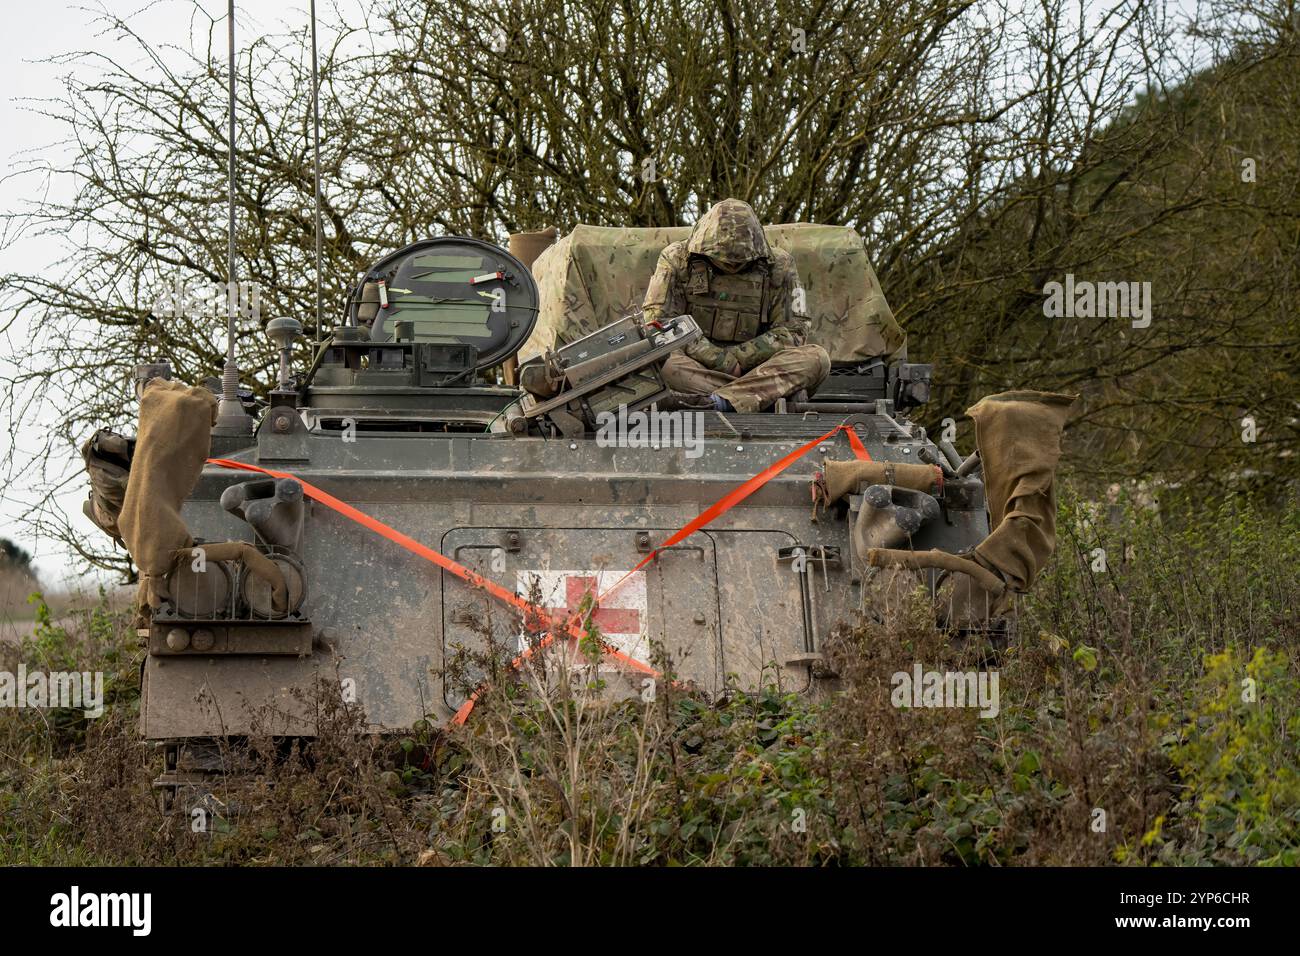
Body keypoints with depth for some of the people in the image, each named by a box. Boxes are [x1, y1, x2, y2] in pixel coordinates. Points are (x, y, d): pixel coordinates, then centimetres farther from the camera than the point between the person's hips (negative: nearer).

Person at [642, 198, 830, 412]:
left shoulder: (777, 266, 2)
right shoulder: (677, 260, -3)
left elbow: (793, 331, 2)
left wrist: (738, 358, -12)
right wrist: (724, 363, -15)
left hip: (753, 364, 2)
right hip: (697, 366, -2)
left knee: (817, 359, -26)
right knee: (666, 365, -37)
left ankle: (720, 401, -41)